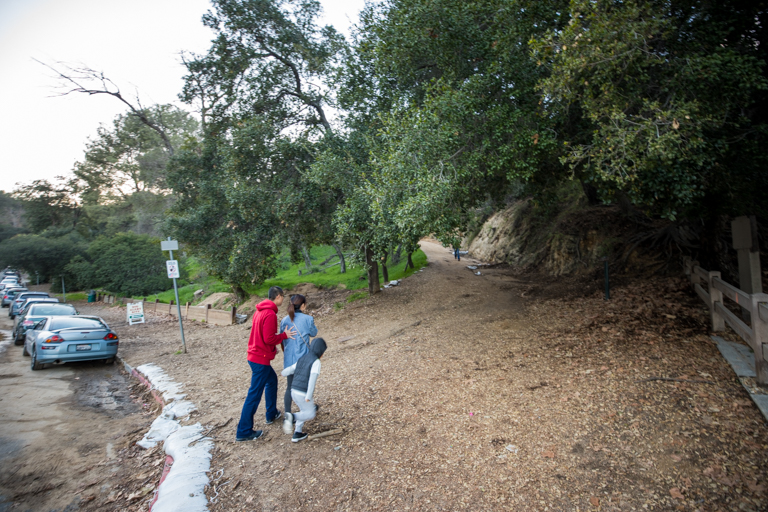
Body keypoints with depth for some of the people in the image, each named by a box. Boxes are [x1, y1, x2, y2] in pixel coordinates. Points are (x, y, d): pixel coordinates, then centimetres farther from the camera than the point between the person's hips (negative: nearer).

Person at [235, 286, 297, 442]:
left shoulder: (260, 311, 9)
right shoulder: (270, 314, -20)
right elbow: (269, 339, -23)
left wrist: (280, 335, 10)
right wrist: (284, 335, -10)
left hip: (255, 355, 10)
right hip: (261, 359, -10)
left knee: (272, 380, 26)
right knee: (255, 394, -2)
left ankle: (272, 414, 38)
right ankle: (243, 432, 7)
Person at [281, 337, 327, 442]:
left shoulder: (302, 359, 12)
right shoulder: (316, 361, -9)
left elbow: (285, 372, 16)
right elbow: (313, 378, -20)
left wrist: (285, 371, 39)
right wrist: (309, 396, -21)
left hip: (294, 390, 7)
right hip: (303, 393, -7)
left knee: (304, 410, 26)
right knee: (310, 414, 10)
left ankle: (297, 434, 25)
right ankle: (292, 417, -14)